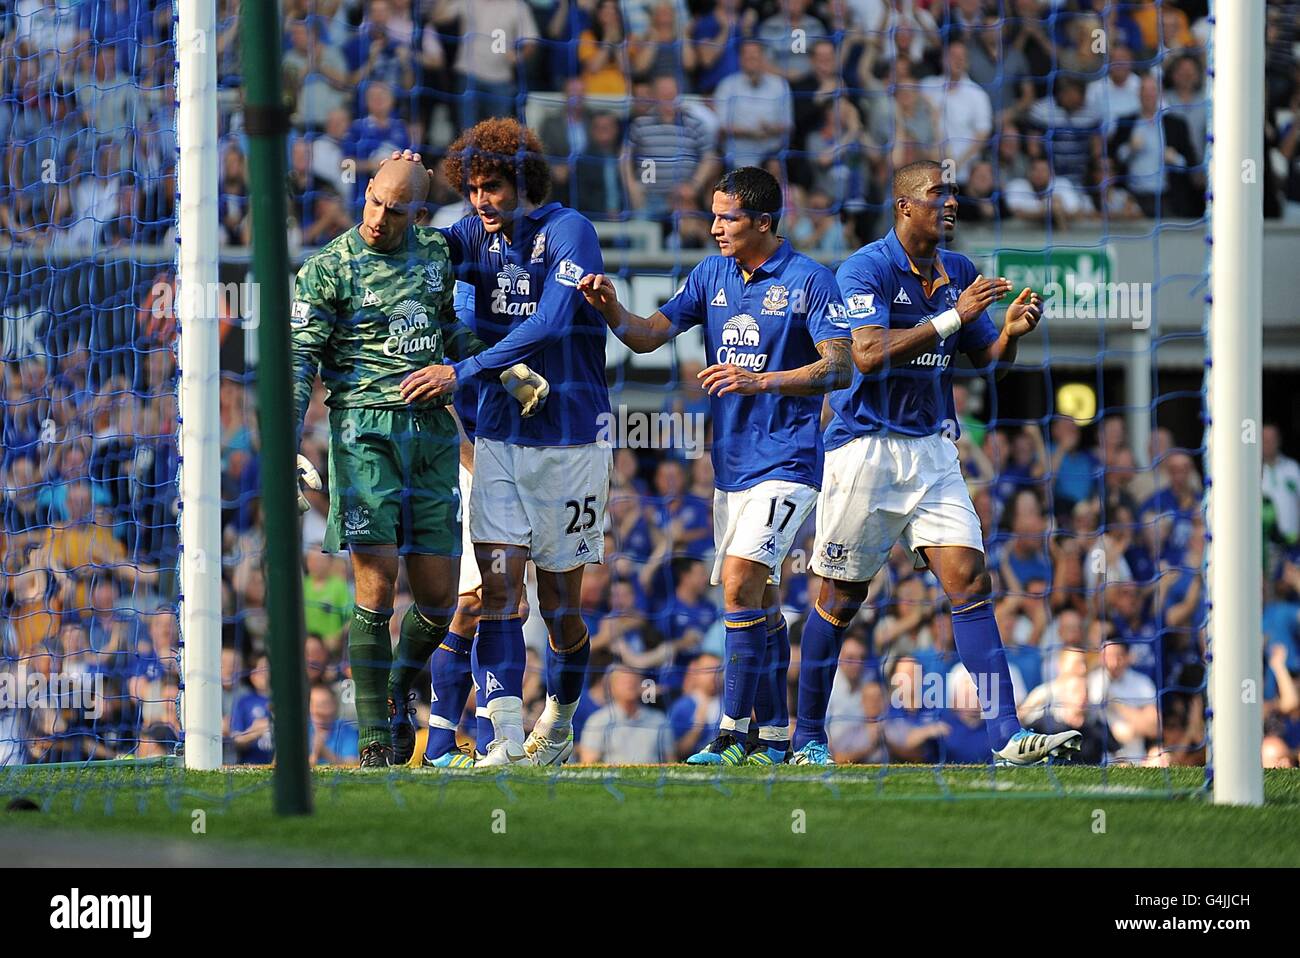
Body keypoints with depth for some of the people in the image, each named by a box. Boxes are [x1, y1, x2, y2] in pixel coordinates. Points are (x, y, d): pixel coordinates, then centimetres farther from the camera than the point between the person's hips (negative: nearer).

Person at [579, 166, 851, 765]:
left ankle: (733, 733, -18)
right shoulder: (712, 274, 10)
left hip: (786, 464, -7)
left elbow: (840, 367, -13)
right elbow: (649, 335, 7)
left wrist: (760, 381, -24)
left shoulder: (808, 282, -9)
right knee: (758, 601, 11)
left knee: (740, 581, -19)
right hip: (730, 463, 7)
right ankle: (774, 737, 18)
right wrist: (611, 310, -14)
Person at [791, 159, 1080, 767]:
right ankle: (808, 740, 16)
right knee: (841, 599, 3)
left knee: (970, 583, -8)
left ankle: (1006, 736, -15)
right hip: (865, 448, -5)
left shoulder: (959, 273, 8)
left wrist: (1010, 334, -8)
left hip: (931, 451, 5)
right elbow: (869, 353, -24)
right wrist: (953, 317, -26)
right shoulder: (865, 270, -11)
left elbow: (987, 361, 14)